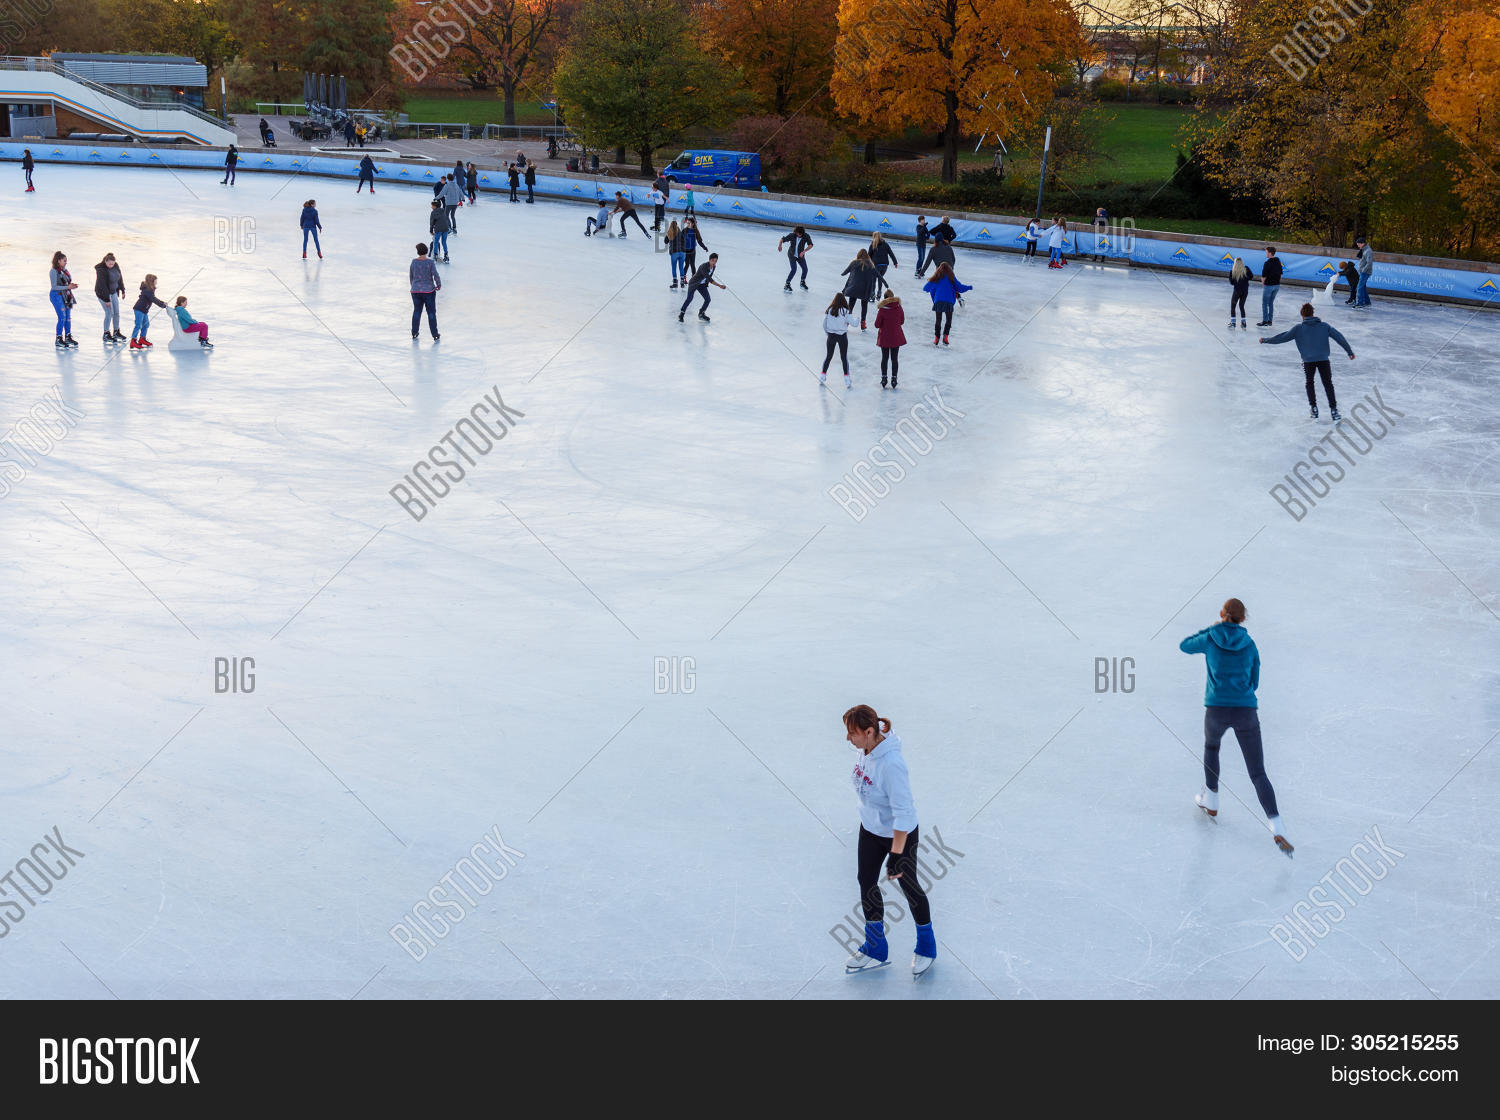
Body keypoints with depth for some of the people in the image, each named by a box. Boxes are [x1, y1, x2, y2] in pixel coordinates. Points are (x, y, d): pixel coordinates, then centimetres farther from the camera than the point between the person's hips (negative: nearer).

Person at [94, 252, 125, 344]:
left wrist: (122, 290, 14)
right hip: (103, 293, -7)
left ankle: (116, 332, 26)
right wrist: (107, 300, -24)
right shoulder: (101, 270, -26)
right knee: (109, 313, -8)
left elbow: (120, 278, 10)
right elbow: (102, 285, -25)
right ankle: (106, 334, 5)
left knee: (116, 312, 11)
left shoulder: (116, 266, -6)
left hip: (113, 292, 7)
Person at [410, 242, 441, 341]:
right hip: (429, 290, -3)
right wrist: (439, 285, 2)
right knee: (431, 313, 6)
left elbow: (411, 276, 6)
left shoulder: (414, 262, -4)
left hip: (416, 291, 3)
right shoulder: (430, 263, -14)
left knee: (416, 312, 17)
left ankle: (414, 335, 24)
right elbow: (436, 276, -16)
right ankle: (435, 336, 10)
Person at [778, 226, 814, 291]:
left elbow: (810, 245, -25)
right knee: (794, 269, -18)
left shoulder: (806, 236, -18)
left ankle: (803, 283, 29)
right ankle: (787, 285, -8)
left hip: (800, 256, 3)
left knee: (805, 269, 1)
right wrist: (780, 245, -27)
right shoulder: (792, 235, -20)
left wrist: (804, 251, -36)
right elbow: (783, 239, -12)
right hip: (792, 255, -3)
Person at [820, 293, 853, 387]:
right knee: (844, 357, 8)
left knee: (828, 356, 16)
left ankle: (822, 377, 20)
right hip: (842, 336, -2)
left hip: (831, 335, 2)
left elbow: (824, 324, 1)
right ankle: (846, 378, 8)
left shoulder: (829, 310, -6)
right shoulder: (845, 311, -13)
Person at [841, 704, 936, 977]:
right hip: (870, 829, 8)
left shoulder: (891, 763, -36)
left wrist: (896, 854, -28)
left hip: (900, 834, -8)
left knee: (908, 886, 12)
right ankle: (876, 951, 33)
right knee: (866, 882, 15)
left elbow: (903, 811, -32)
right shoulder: (865, 750, -11)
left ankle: (926, 946, 37)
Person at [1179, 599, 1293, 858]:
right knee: (1258, 774, 6)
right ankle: (1277, 830, -13)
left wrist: (1211, 628, 30)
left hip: (1217, 710, -1)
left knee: (1211, 745, 36)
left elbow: (1184, 646, 24)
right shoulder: (1250, 645, 8)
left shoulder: (1209, 639, 2)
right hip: (1245, 712, 1)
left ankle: (1210, 803, 47)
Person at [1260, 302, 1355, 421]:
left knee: (1310, 383, 21)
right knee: (1328, 384, 10)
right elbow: (1339, 337, 8)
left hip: (1308, 361, -1)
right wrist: (1349, 351, 16)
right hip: (1323, 359, 1)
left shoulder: (1298, 328, 0)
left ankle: (1313, 409, 20)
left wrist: (1265, 340, 14)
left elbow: (1283, 337, 2)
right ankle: (1333, 410, 4)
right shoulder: (1324, 326, 7)